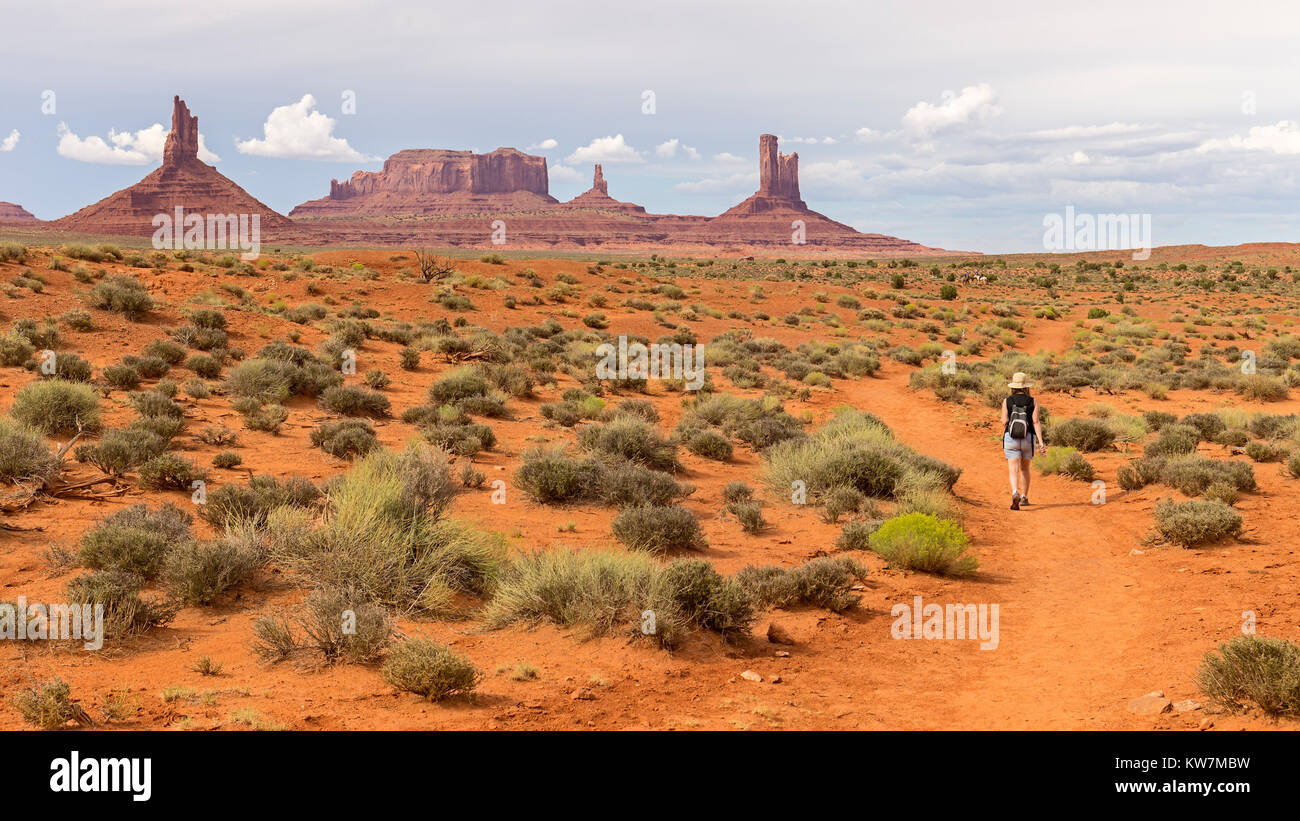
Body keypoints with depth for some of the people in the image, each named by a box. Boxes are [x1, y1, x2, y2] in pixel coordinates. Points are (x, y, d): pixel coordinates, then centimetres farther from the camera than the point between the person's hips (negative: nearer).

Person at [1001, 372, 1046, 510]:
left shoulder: (1007, 401, -1)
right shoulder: (1033, 402, 0)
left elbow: (1004, 422, -6)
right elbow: (1036, 422, -9)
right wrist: (1041, 442, -12)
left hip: (1011, 439, -2)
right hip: (1028, 439, 2)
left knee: (1013, 470, -8)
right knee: (1024, 468, 21)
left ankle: (1015, 493, -33)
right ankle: (1024, 497, 29)